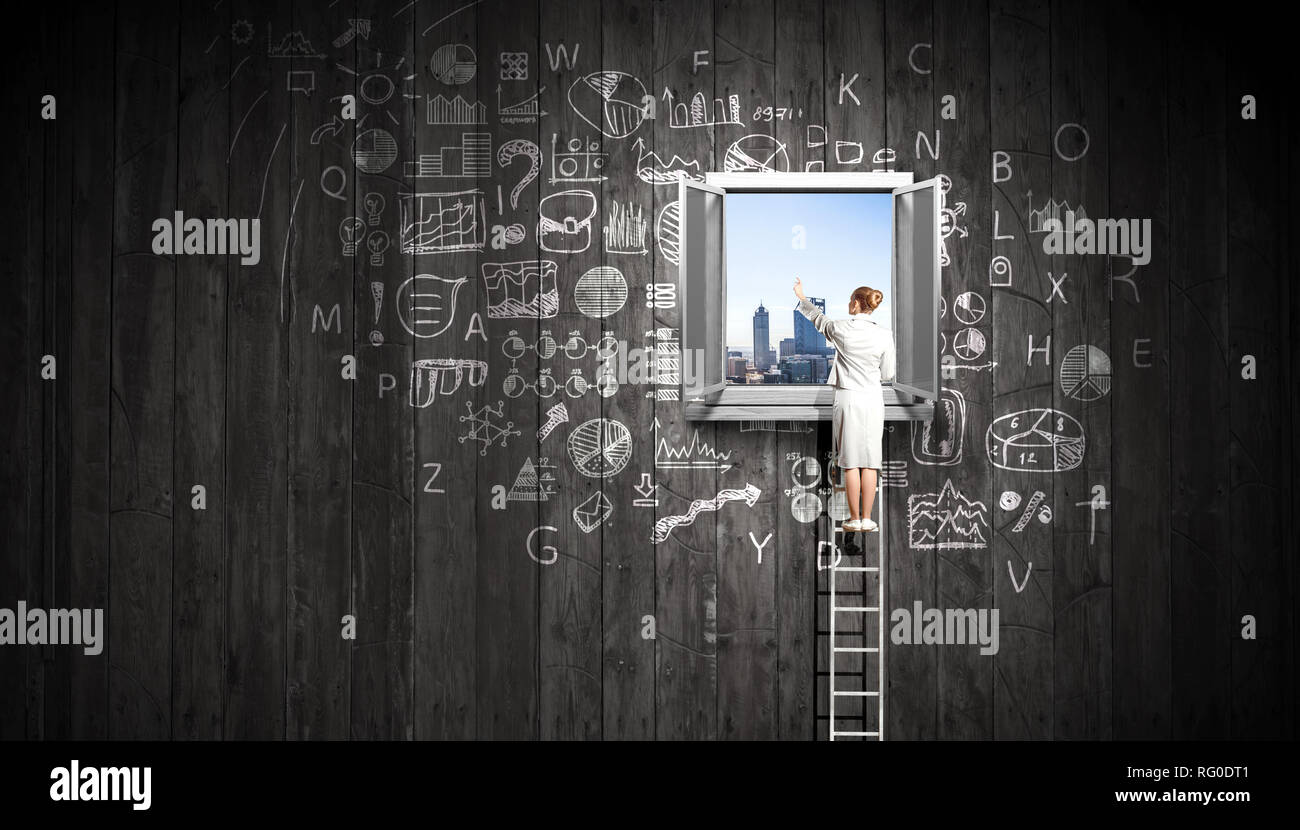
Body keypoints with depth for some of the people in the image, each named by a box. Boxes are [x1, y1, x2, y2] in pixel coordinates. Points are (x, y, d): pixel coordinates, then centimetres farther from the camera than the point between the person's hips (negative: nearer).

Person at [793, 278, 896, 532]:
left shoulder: (841, 329, -6)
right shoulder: (884, 335, -3)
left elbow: (817, 318, 15)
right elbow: (887, 374, 4)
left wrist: (801, 297, 32)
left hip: (848, 399, -2)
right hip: (873, 399, 2)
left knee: (851, 462, 2)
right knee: (869, 462, 5)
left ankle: (854, 519, 6)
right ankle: (867, 519, 7)